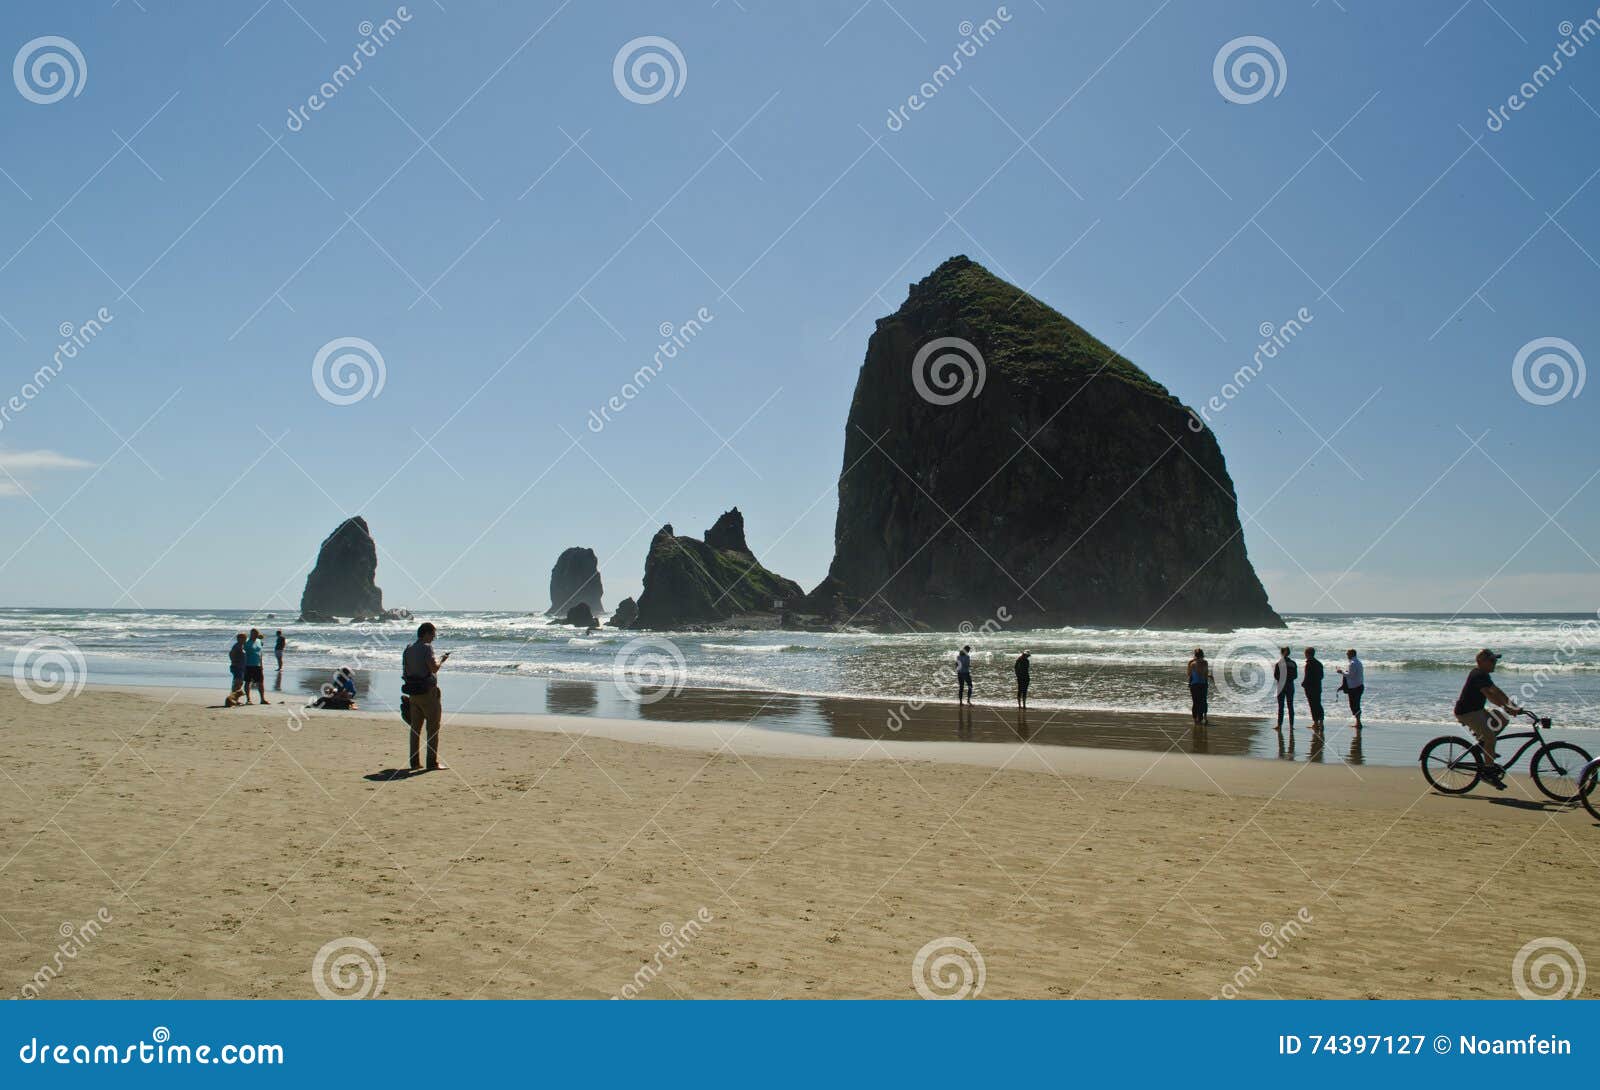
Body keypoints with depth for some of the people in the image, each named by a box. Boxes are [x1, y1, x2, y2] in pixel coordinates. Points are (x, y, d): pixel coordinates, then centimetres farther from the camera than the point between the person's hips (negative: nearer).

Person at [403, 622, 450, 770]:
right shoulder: (426, 647, -12)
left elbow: (405, 672, 14)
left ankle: (415, 762, 12)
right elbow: (434, 668, -21)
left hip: (413, 693, 7)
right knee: (433, 728, -1)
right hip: (428, 692, -7)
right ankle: (432, 762, -2)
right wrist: (441, 660, -2)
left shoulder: (409, 649, 11)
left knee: (415, 728, 11)